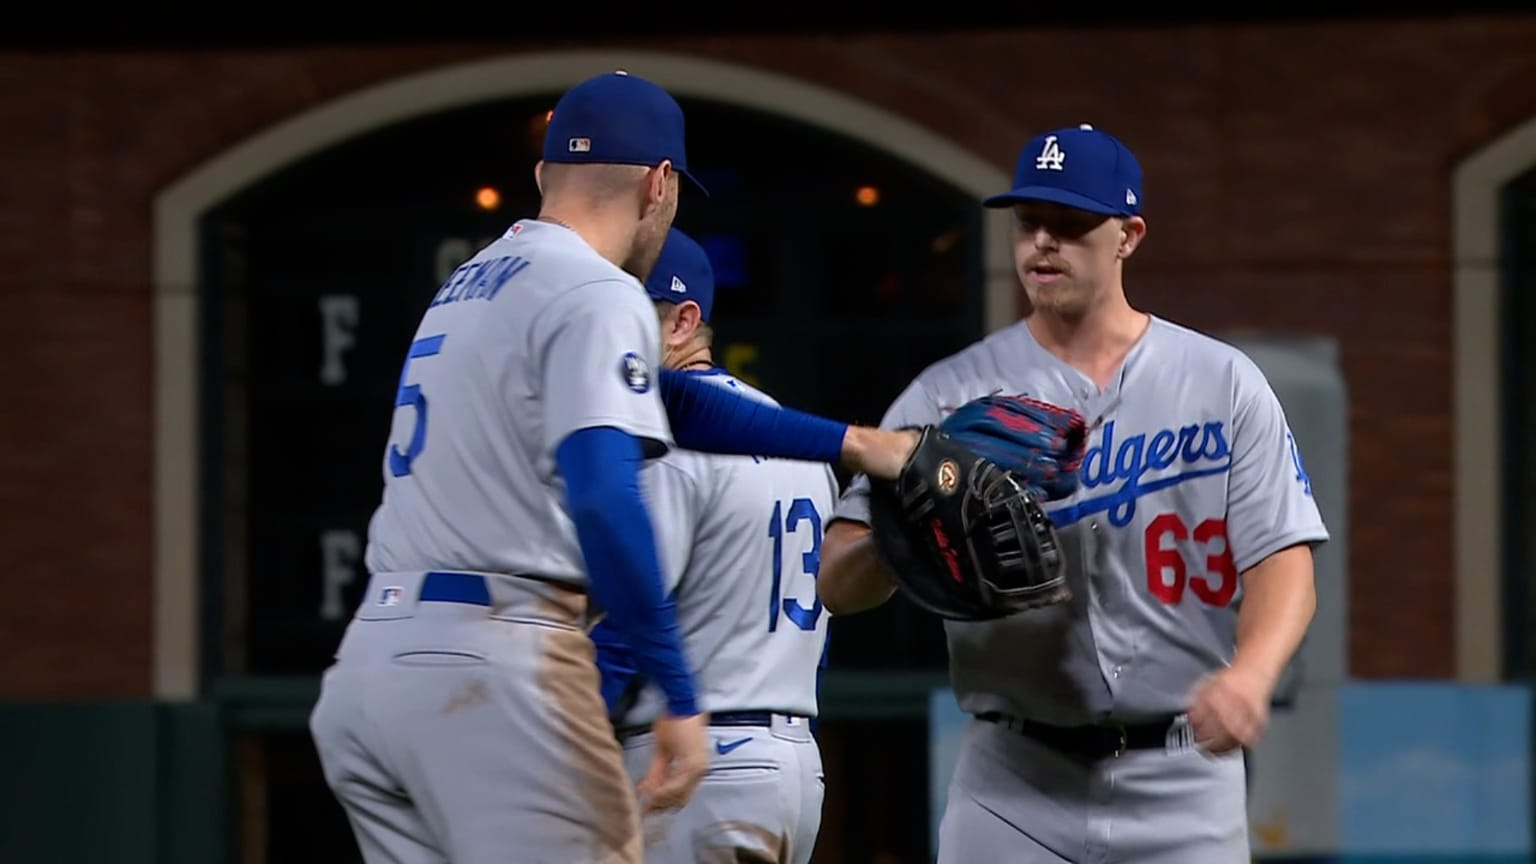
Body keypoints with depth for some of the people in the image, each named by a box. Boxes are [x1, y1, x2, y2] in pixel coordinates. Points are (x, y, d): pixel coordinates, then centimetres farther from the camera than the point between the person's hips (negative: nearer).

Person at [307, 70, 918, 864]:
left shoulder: (469, 284, 22)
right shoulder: (596, 294, -6)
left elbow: (661, 403, 29)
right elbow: (603, 502, -19)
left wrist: (849, 443, 32)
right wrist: (680, 699, -18)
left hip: (370, 655, 9)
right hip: (492, 670, -9)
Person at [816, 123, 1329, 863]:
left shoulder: (1222, 384, 4)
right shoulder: (952, 393, 3)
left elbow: (1282, 560, -4)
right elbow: (838, 584, -2)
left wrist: (1249, 673, -26)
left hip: (1181, 786, 0)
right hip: (1012, 793, 0)